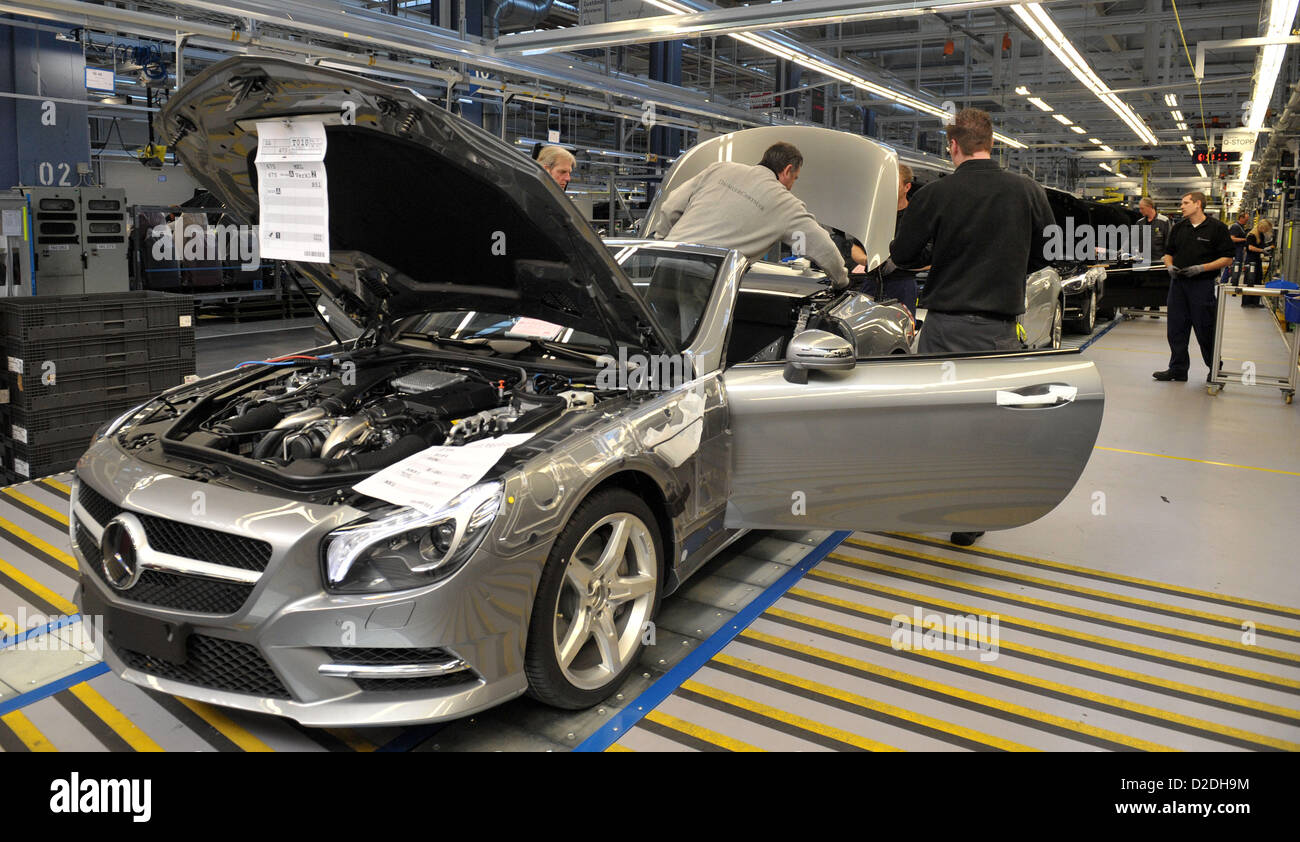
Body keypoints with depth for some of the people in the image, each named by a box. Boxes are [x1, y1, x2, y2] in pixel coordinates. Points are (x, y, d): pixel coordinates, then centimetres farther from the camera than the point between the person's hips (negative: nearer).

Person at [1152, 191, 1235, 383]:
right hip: (1178, 283, 5)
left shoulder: (1217, 228, -3)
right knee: (1175, 330, 7)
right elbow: (1168, 252, 20)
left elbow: (1227, 259, -5)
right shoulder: (1179, 227, 13)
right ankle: (1178, 369, 16)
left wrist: (1201, 268, -17)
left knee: (1205, 331, -1)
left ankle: (1215, 369, 13)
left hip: (1202, 285, -5)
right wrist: (1170, 266, -2)